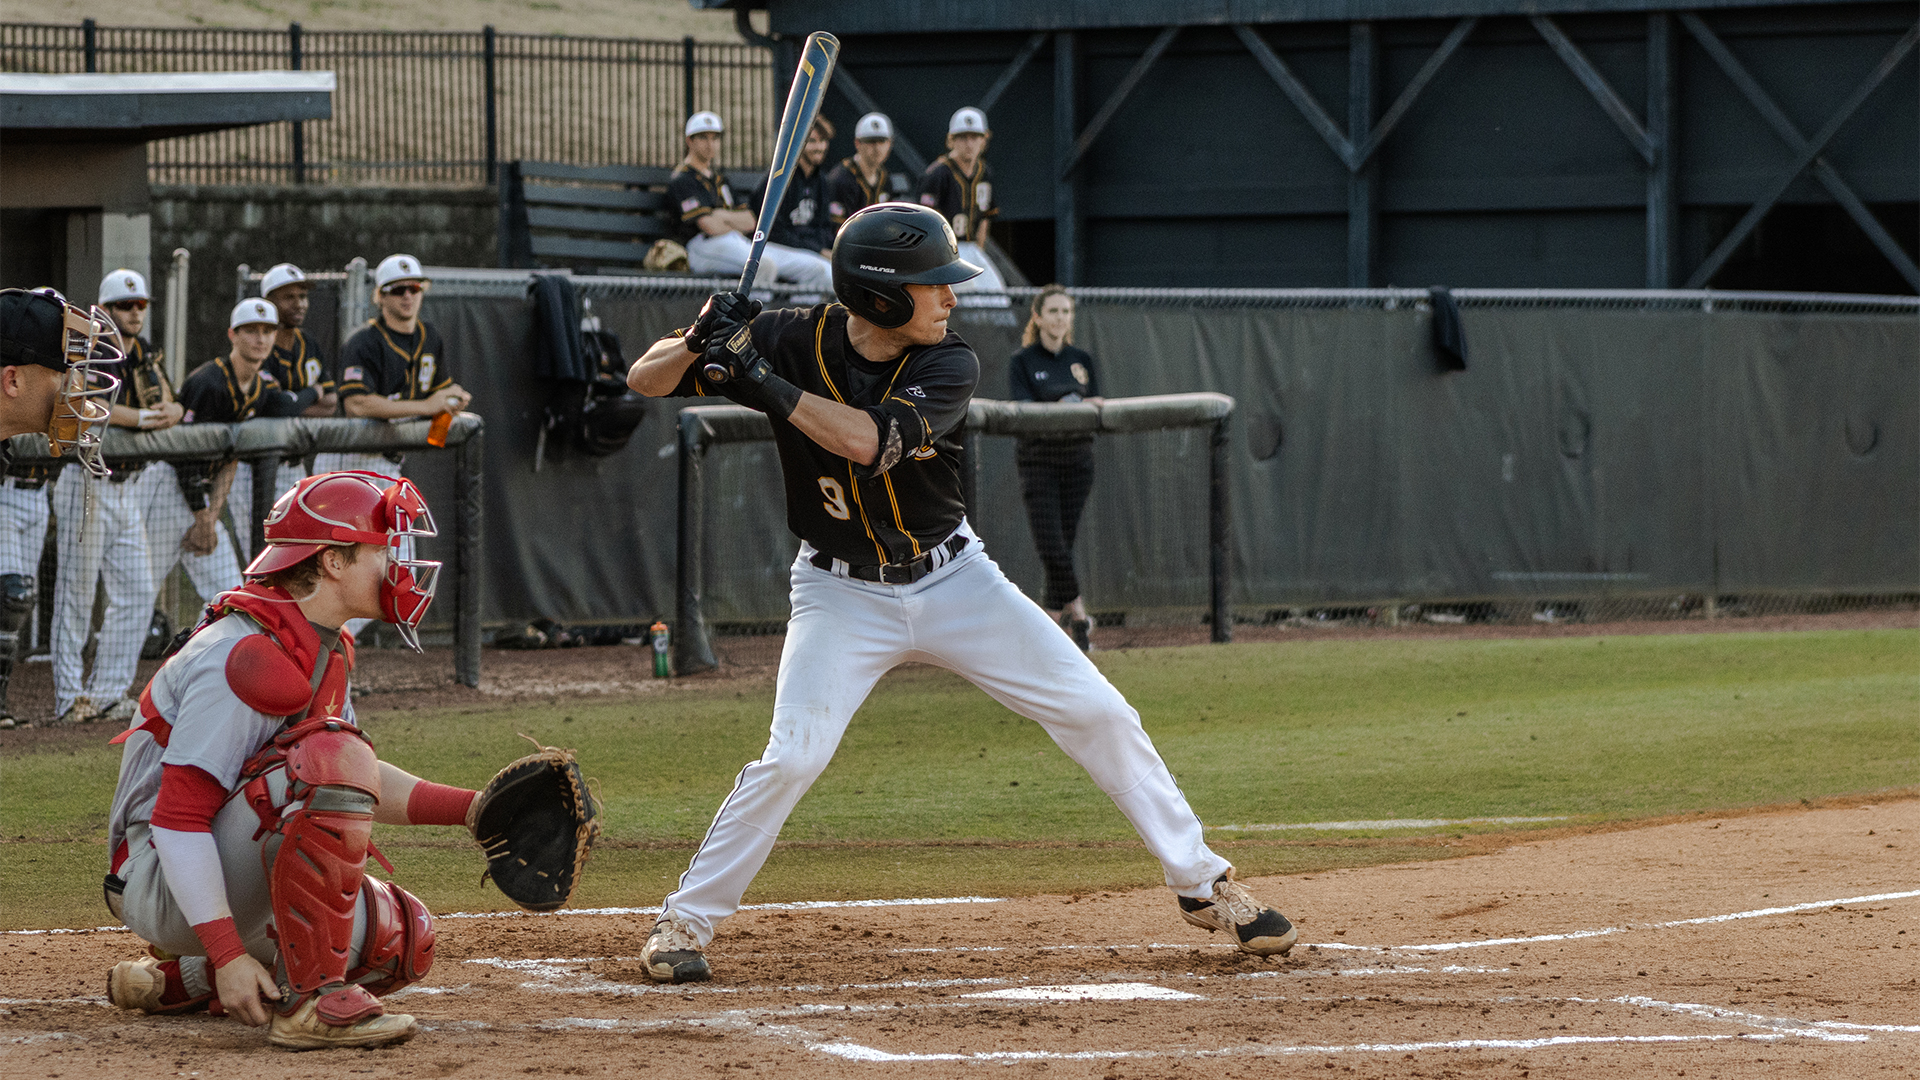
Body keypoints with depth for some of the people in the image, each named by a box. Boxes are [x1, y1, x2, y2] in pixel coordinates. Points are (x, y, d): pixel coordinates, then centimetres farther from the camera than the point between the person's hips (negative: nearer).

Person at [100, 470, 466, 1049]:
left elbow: (358, 786, 20)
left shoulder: (325, 651, 11)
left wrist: (470, 807, 5)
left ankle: (177, 982, 15)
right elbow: (178, 818, -25)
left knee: (404, 940, 8)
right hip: (161, 887, -10)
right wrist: (227, 955, -30)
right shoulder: (248, 655, -21)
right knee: (329, 760, -28)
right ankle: (310, 1001, -26)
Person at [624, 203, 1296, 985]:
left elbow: (870, 441, -34)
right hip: (843, 595, -2)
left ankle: (1201, 884, 13)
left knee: (1100, 715, -1)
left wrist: (759, 378, -38)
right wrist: (700, 340, -35)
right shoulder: (795, 342, -16)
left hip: (954, 580, 2)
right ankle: (683, 922, -2)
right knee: (793, 756, -20)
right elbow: (645, 381, -14)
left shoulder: (948, 367, -15)